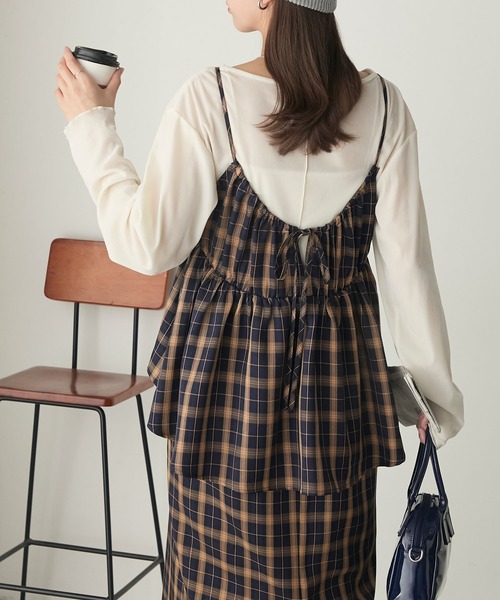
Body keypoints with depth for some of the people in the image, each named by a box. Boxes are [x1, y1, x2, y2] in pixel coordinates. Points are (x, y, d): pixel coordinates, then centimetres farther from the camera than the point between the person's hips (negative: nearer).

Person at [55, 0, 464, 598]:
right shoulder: (382, 105, -6)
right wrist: (437, 390, 8)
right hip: (339, 369, 2)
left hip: (227, 369, -2)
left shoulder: (210, 97, -14)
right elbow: (407, 263, -3)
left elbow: (149, 245, -9)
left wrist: (91, 125, 2)